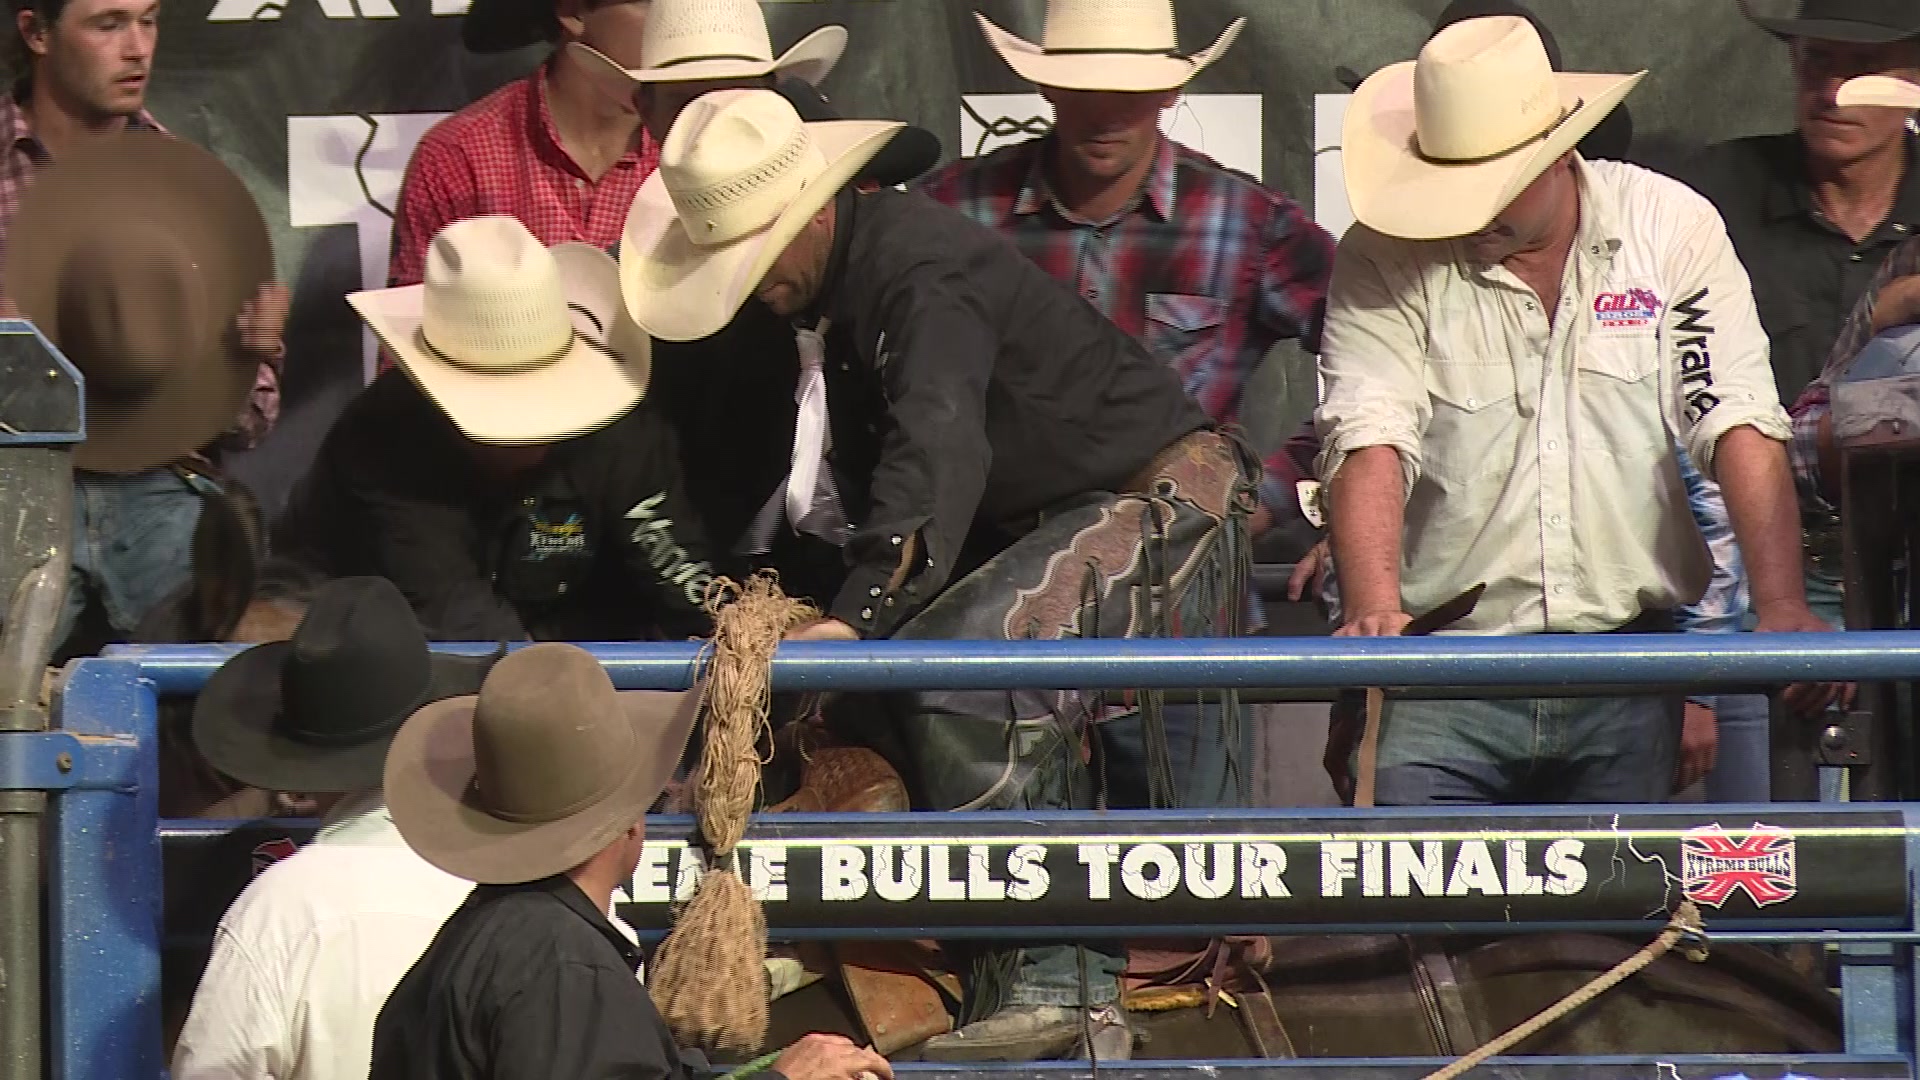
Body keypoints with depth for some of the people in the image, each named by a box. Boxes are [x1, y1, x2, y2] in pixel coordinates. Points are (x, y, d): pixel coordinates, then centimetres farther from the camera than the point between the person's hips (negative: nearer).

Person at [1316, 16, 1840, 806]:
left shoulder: (1671, 228, 1)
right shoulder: (1383, 261, -1)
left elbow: (1739, 424, -4)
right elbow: (1369, 441, -13)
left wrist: (1780, 608, -18)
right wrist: (1373, 613, -30)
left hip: (1628, 658, 1)